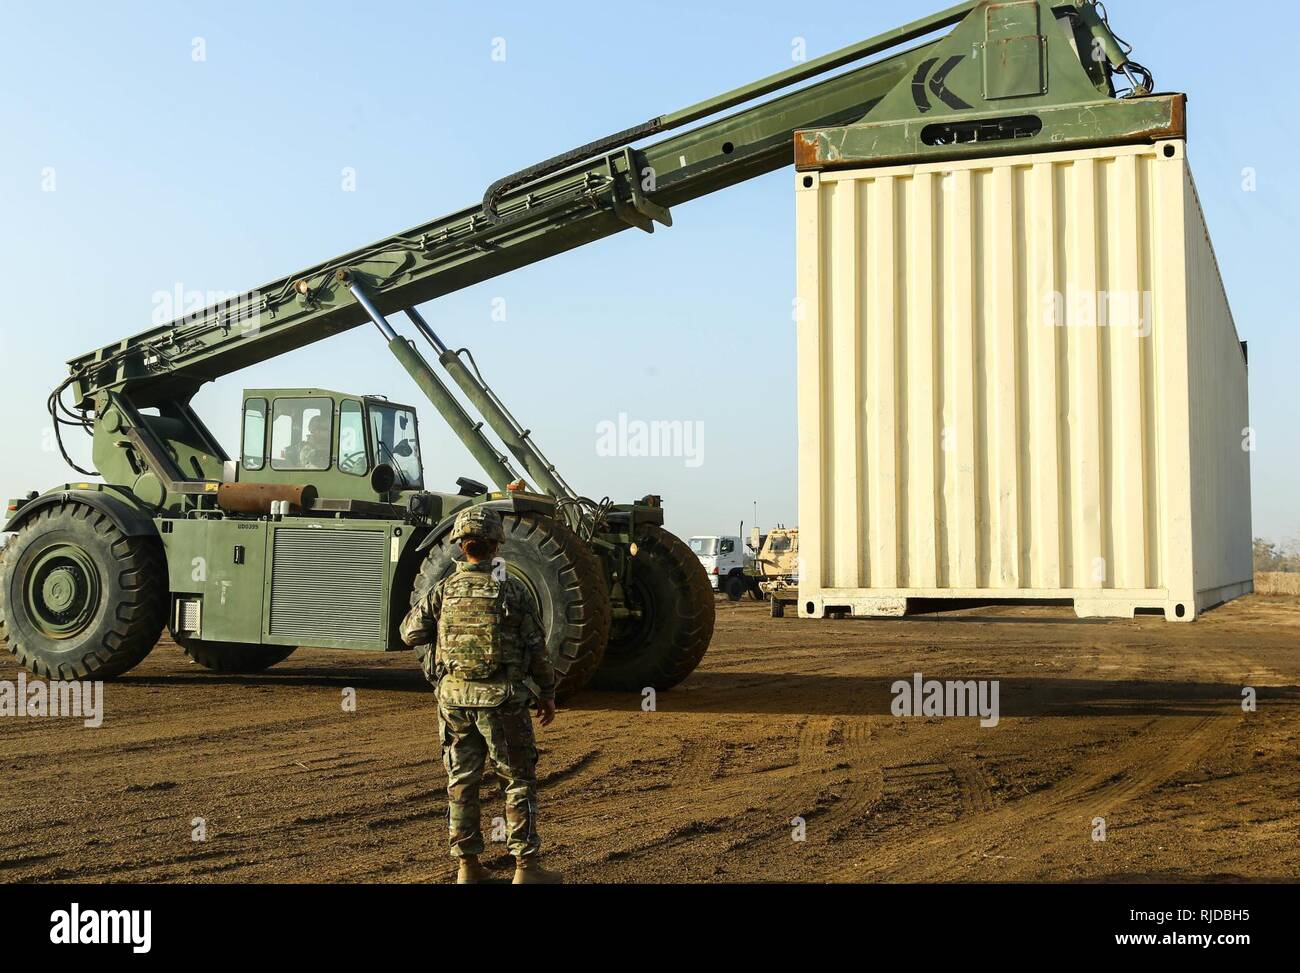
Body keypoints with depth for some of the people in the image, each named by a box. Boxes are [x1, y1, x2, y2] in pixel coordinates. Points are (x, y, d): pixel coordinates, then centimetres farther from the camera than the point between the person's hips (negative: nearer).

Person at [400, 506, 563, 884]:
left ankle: (468, 866, 18)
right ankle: (526, 867, 6)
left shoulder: (444, 589, 0)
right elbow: (536, 647, -5)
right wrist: (547, 692, 6)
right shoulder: (512, 590, -8)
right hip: (501, 698, -3)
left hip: (454, 696, 3)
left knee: (462, 781, 12)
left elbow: (411, 633, 6)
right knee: (519, 781, 6)